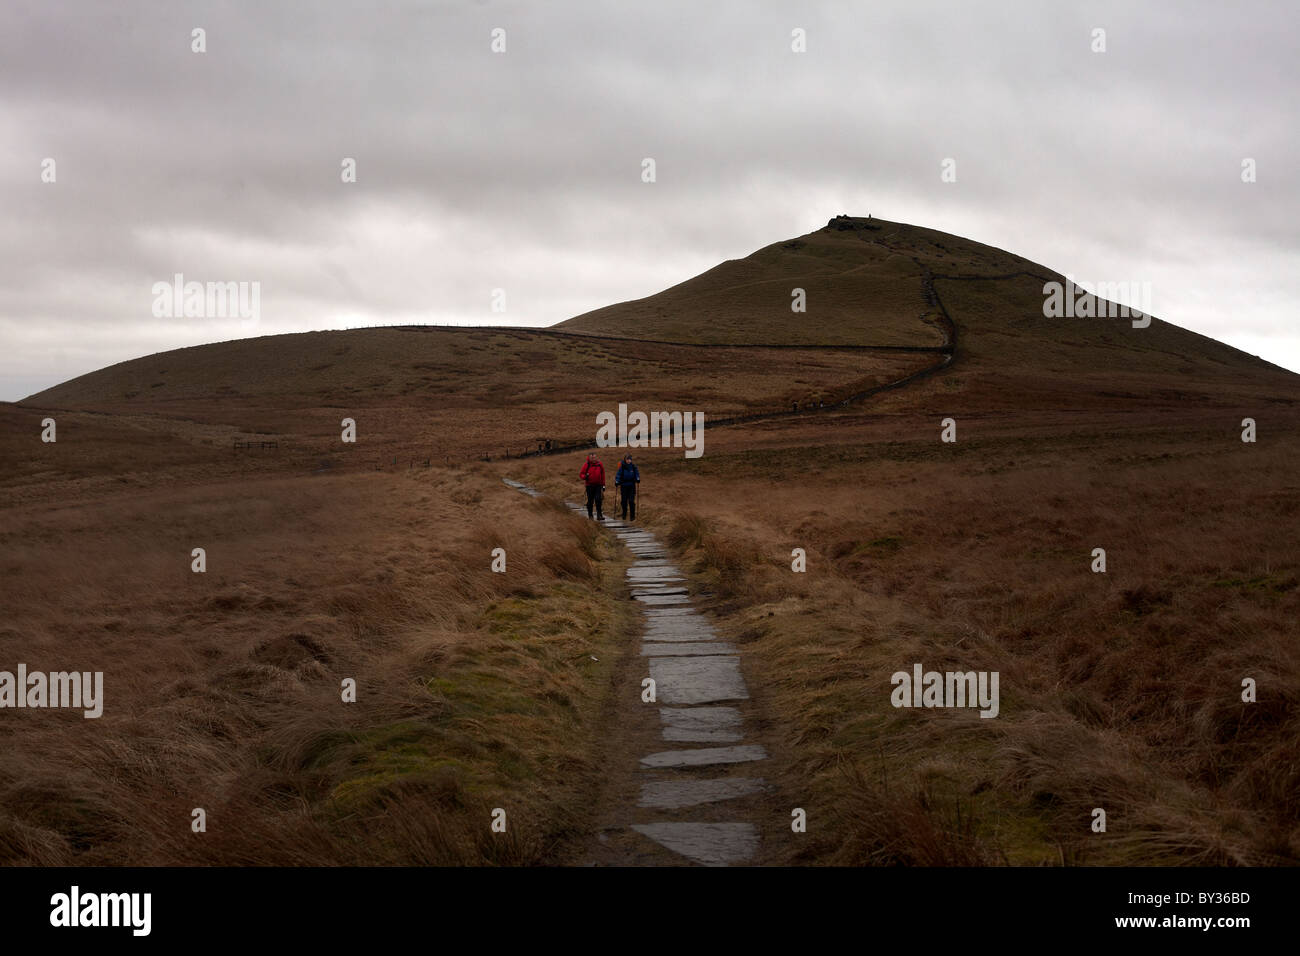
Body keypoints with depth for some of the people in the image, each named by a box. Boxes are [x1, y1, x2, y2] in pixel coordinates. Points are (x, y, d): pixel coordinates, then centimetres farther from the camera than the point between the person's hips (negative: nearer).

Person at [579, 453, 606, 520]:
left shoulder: (599, 465, 5)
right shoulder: (587, 465, -2)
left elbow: (603, 475, 13)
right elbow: (581, 474, 2)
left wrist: (603, 485, 11)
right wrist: (585, 476, -21)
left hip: (598, 485, 1)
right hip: (590, 486, -1)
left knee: (598, 499, -8)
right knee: (590, 501, 4)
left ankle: (599, 514, -3)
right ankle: (590, 515, 16)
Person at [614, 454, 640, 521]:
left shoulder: (633, 467, 1)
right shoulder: (622, 467, -4)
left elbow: (637, 474, 12)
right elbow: (618, 475, -4)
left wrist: (638, 479, -5)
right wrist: (617, 482, -15)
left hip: (632, 486, 0)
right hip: (624, 486, 0)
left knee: (631, 501, -6)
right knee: (624, 501, 3)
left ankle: (633, 516, 1)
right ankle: (624, 515, 21)